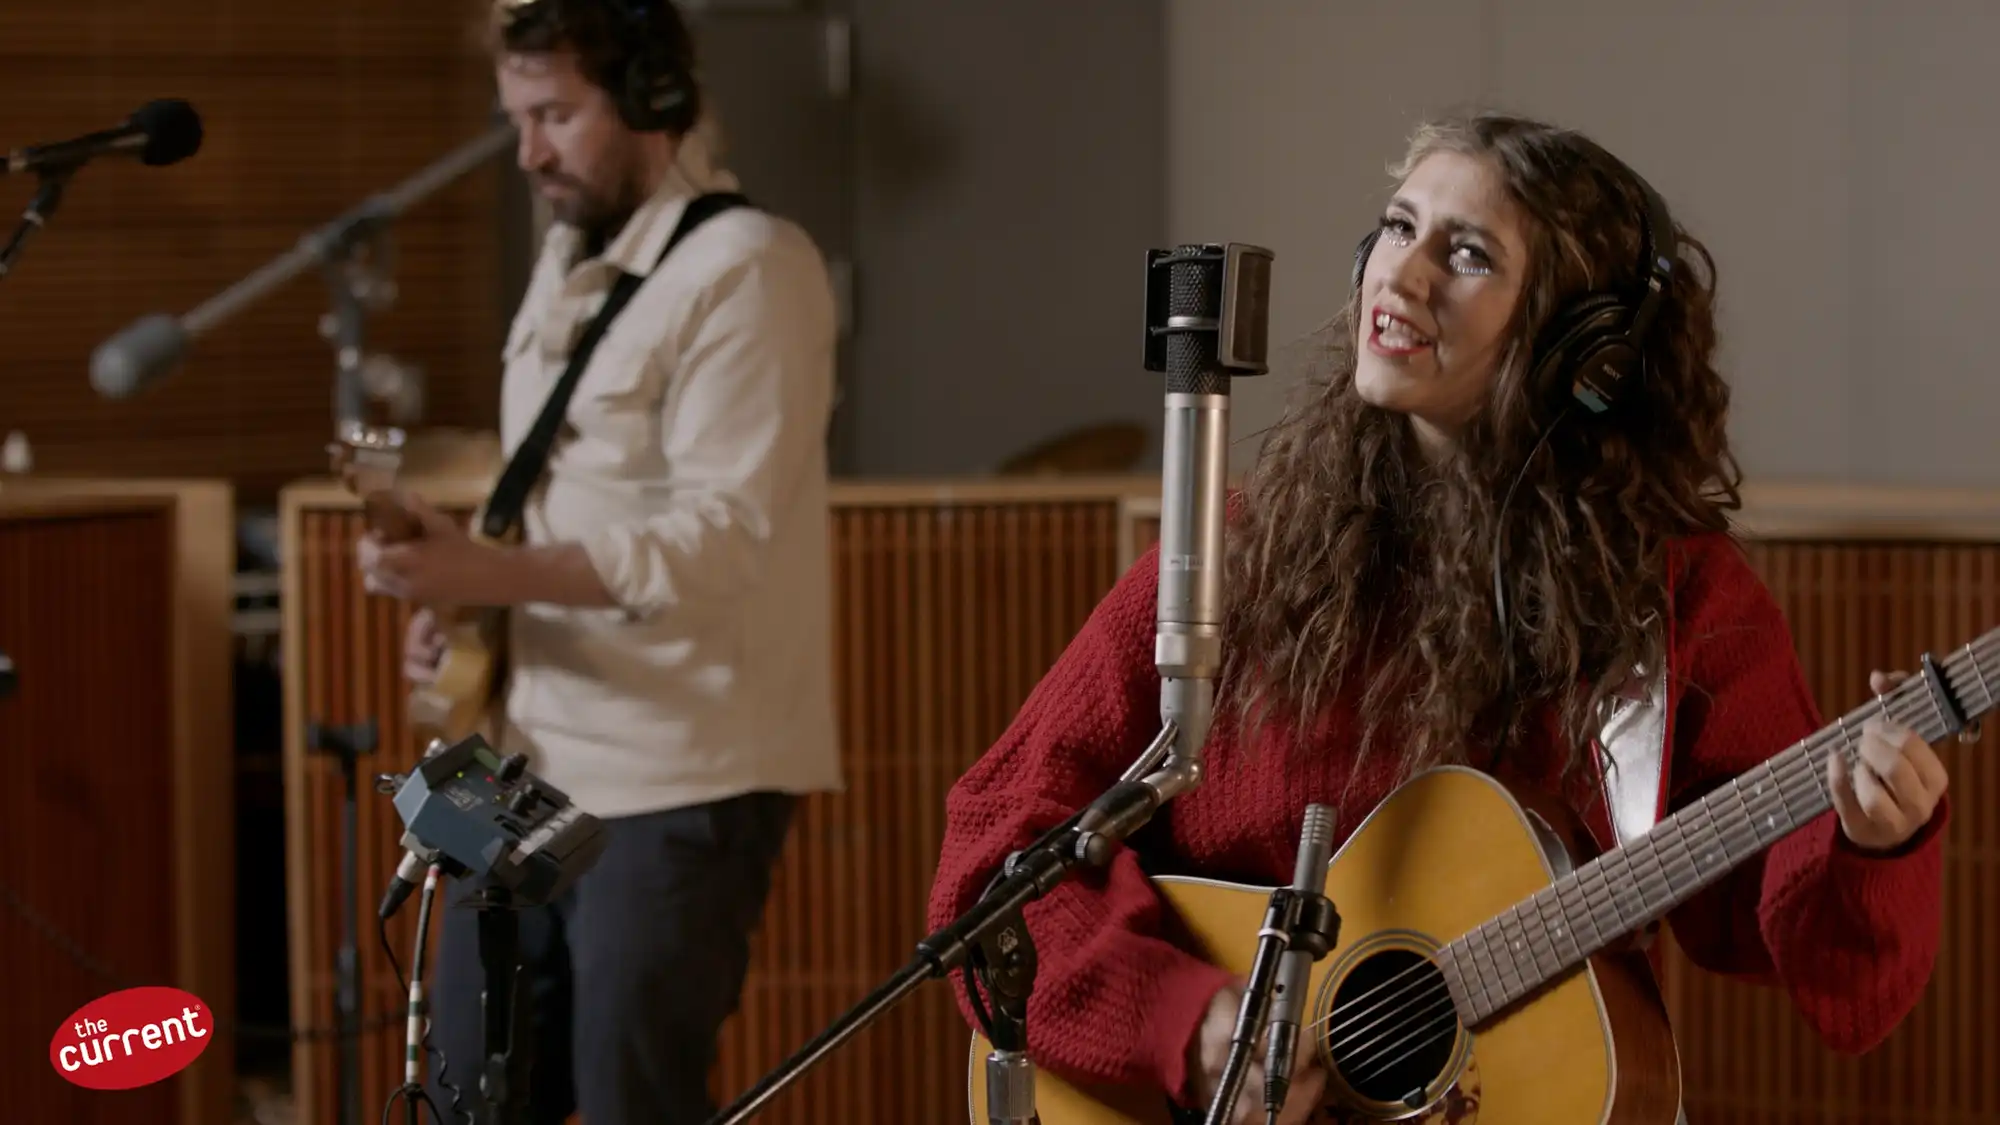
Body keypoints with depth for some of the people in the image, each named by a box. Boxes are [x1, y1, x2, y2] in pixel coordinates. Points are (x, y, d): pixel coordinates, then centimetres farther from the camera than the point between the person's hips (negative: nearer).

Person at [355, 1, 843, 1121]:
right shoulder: (570, 266, 16)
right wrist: (467, 607, 3)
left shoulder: (747, 268, -12)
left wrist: (490, 573, -28)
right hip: (537, 770, 8)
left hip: (677, 788, -8)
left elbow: (716, 539, -20)